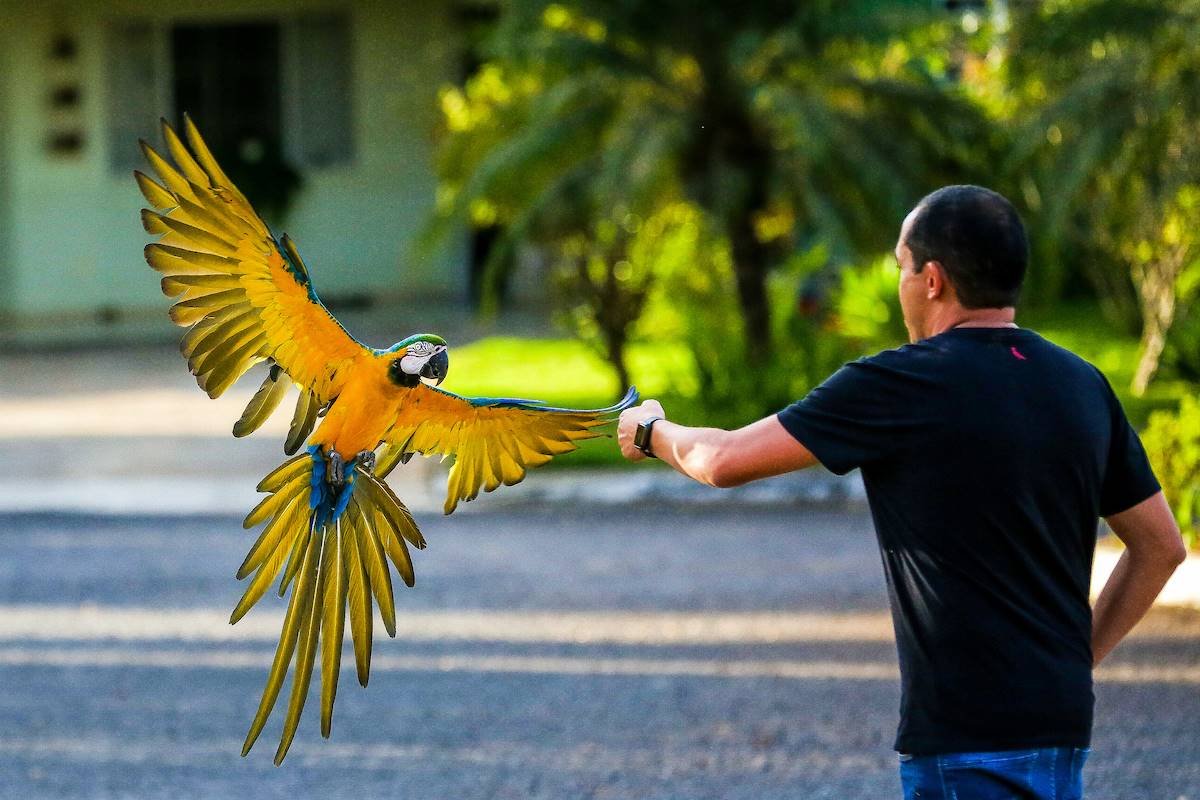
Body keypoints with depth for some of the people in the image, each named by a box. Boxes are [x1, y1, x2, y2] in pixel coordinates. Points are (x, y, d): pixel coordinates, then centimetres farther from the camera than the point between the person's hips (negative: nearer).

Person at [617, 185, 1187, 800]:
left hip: (968, 735, -7)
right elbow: (1160, 547, 14)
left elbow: (723, 462, -5)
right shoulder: (1083, 386, 8)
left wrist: (651, 431, 16)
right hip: (1061, 722, 7)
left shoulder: (904, 385, -12)